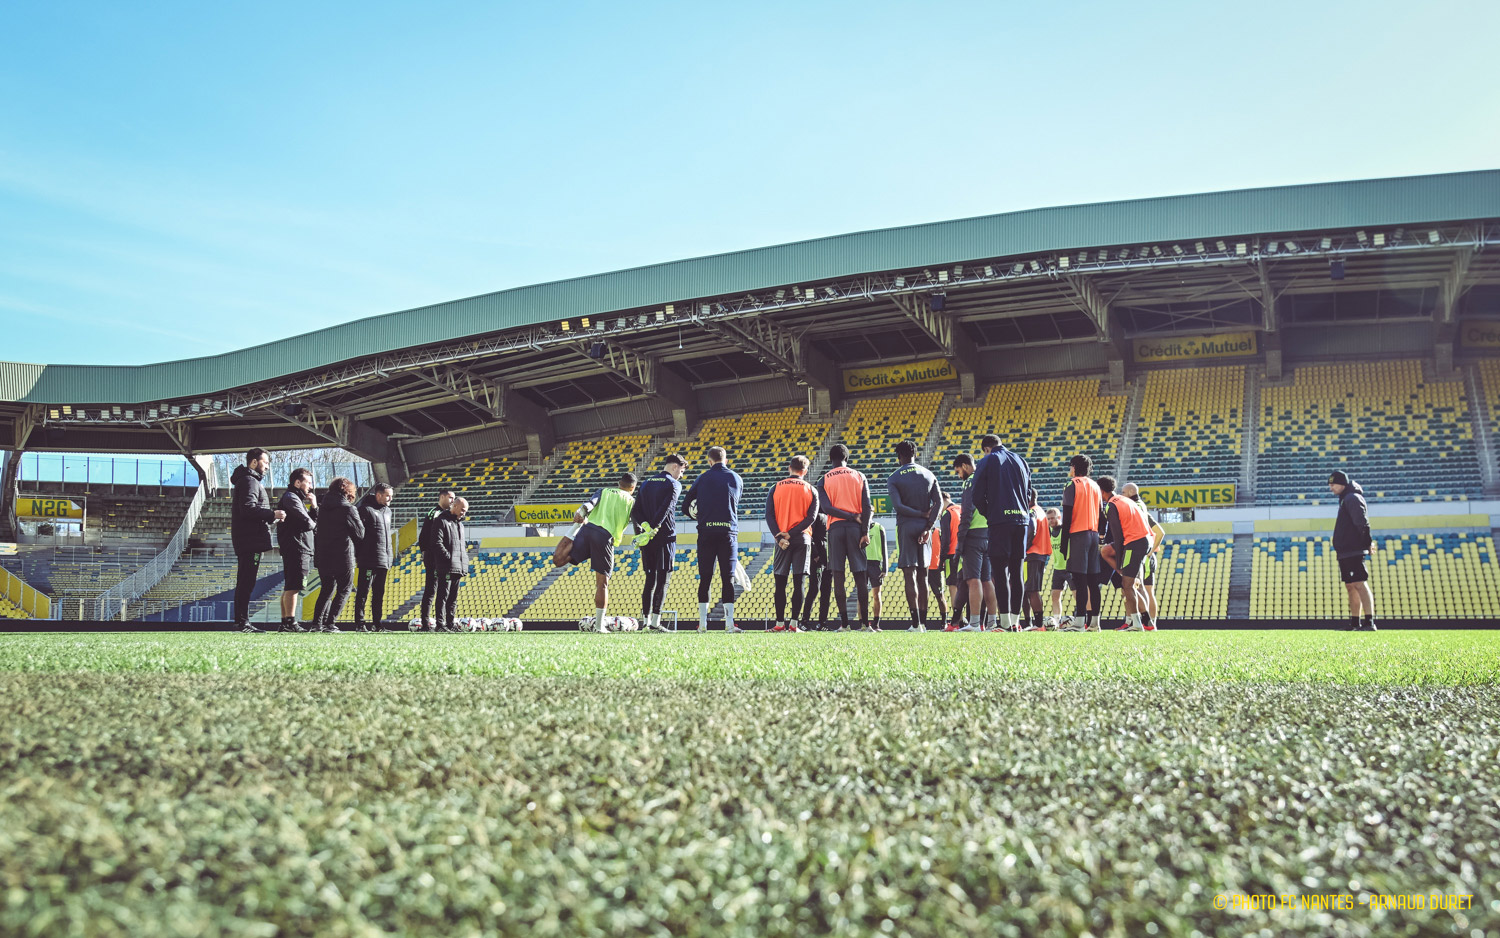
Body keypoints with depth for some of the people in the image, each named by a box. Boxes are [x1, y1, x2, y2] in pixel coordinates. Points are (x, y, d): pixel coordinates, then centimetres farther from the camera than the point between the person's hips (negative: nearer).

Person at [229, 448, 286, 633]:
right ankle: (243, 622, -10)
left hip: (245, 540, 11)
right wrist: (272, 514, -20)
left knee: (244, 582, 12)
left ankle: (241, 622, 16)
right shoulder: (249, 481, -9)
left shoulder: (250, 481, 24)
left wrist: (271, 517, 14)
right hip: (251, 541, -11)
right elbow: (248, 508, -22)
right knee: (247, 582, -10)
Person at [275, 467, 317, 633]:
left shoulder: (297, 498, 26)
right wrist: (313, 524, 3)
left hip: (300, 549, 11)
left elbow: (314, 520, 21)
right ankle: (290, 622, -16)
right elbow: (307, 523, -19)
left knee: (289, 587, 10)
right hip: (296, 549, -11)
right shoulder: (291, 497, -7)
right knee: (293, 587, -13)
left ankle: (285, 622, 13)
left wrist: (313, 507, 5)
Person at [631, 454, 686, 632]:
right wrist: (653, 530, -21)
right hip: (665, 537, -6)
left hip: (647, 540, 6)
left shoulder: (646, 484, 17)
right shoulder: (674, 484, -3)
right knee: (663, 580, -4)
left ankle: (646, 619, 10)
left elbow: (635, 511, 7)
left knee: (650, 579, 11)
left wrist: (643, 525, -4)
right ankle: (655, 622, -10)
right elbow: (665, 509, -17)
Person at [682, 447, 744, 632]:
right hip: (729, 530, 1)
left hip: (706, 531, 0)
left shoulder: (703, 478, 4)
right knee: (728, 578, 2)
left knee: (705, 577, 4)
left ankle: (702, 623, 2)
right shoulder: (736, 478, 9)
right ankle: (729, 623, -4)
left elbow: (686, 507, 7)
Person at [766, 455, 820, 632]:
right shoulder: (811, 490, 6)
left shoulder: (776, 488, 7)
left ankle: (780, 623, 3)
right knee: (798, 583, 0)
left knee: (780, 583, 5)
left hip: (782, 541, 1)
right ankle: (794, 623, -4)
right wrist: (791, 533, -11)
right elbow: (811, 517, -6)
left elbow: (769, 515, -2)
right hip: (802, 540, -1)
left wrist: (779, 537, -9)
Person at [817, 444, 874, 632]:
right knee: (860, 575, 3)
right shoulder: (859, 476, 8)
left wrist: (853, 517, -5)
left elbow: (826, 508, -7)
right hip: (855, 528, 1)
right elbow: (867, 507, -2)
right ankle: (865, 621, 0)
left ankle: (844, 622, -4)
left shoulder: (824, 480, 6)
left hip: (835, 528, -1)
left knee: (838, 575, 0)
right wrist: (865, 532, -3)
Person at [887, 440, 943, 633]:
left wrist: (921, 514, -7)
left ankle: (916, 622, -9)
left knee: (909, 575, -4)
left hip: (906, 527, -4)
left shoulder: (894, 478, -3)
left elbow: (897, 506, -15)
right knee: (922, 576, 10)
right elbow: (939, 503, 0)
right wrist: (928, 527, -5)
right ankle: (923, 622, 10)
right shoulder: (929, 475, 9)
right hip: (924, 527, 4)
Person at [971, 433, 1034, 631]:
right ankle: (1015, 620, 9)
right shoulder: (1021, 461, 15)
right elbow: (1029, 492, 16)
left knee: (1000, 572, -4)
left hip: (1000, 521, -5)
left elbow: (978, 496, -3)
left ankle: (1005, 621, -9)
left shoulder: (987, 461, 1)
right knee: (1017, 573, 9)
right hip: (1022, 521, 5)